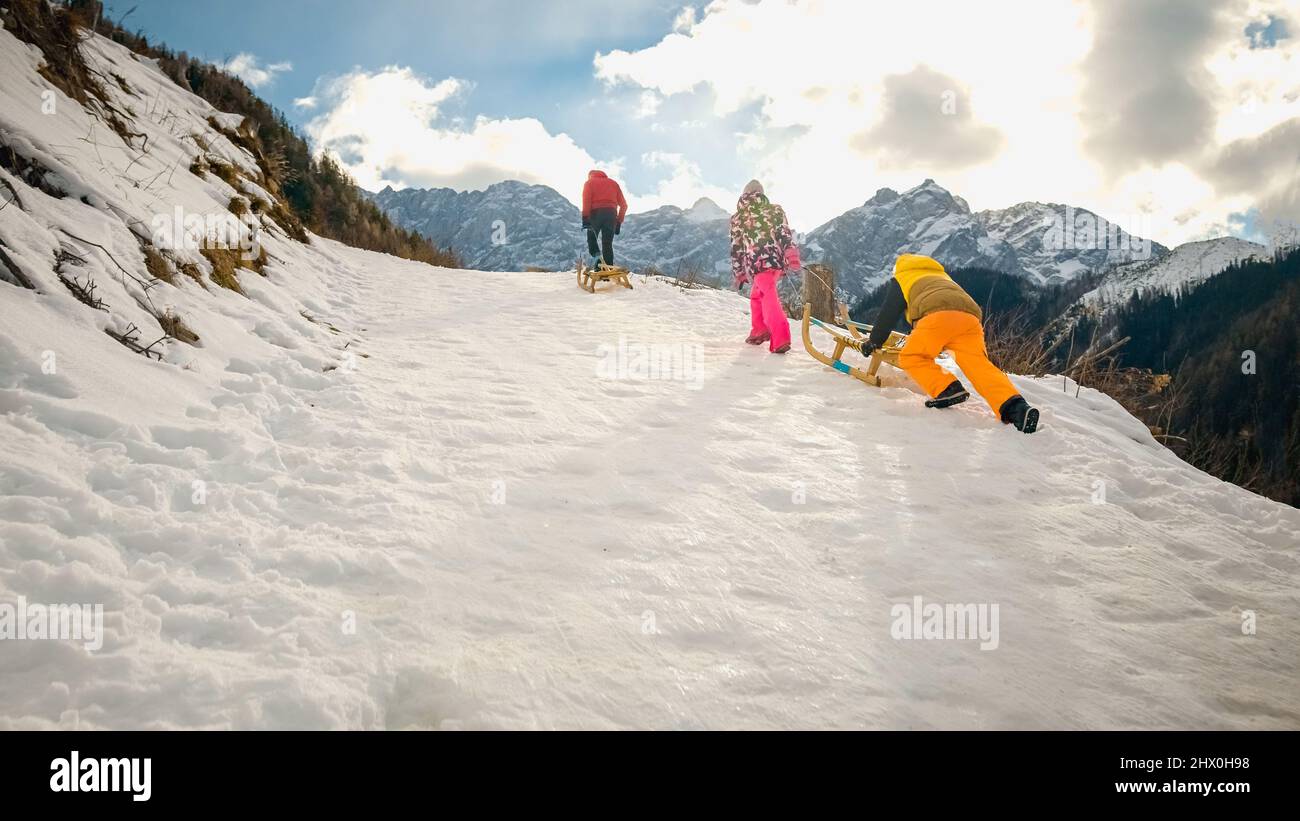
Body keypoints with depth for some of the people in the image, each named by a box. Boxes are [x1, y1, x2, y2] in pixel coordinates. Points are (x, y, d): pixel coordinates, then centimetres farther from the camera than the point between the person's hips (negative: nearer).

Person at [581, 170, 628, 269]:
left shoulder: (589, 182, 15)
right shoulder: (613, 183, 25)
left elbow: (586, 200, -5)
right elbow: (624, 205, 17)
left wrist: (585, 218, -11)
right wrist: (619, 222, 19)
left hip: (596, 213, -2)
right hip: (611, 214, 2)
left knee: (591, 239, 16)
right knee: (608, 244, 6)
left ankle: (596, 255, -12)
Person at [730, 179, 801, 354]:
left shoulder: (737, 218, 15)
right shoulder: (775, 209, 16)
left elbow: (736, 248, 16)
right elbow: (785, 232, 1)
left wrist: (738, 274, 22)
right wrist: (792, 256, -8)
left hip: (756, 263, -3)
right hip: (777, 259, 4)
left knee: (769, 297, -14)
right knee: (756, 294, 23)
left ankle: (780, 339, -31)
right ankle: (758, 332, 25)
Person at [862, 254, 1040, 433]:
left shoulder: (900, 279, 29)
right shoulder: (942, 276, 47)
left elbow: (888, 314, 26)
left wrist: (874, 342, 40)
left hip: (938, 317, -5)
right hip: (970, 318, 5)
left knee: (910, 357, 8)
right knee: (980, 366, -9)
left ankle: (948, 390, -15)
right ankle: (1014, 407, -34)